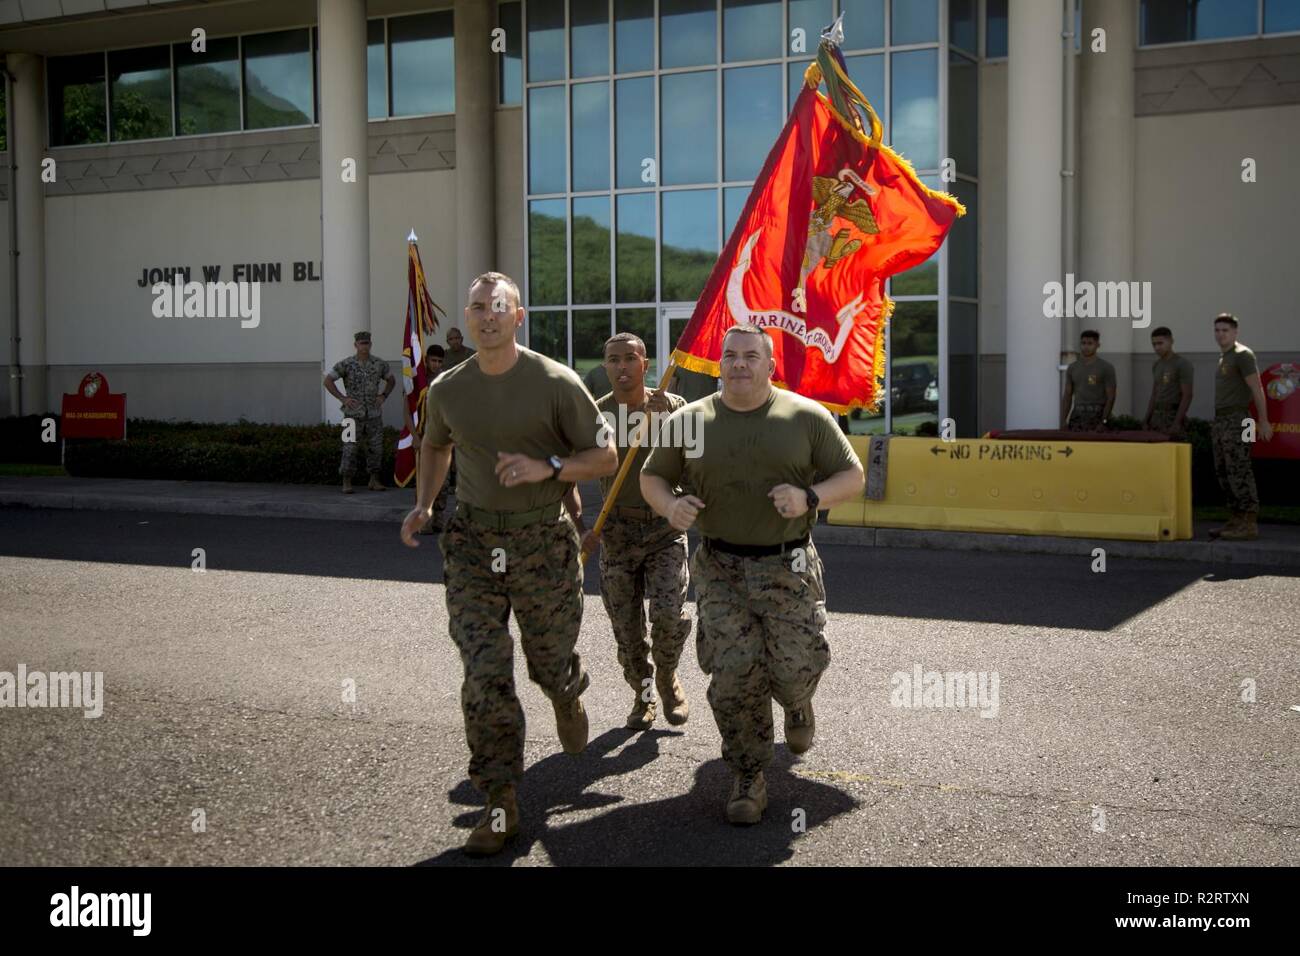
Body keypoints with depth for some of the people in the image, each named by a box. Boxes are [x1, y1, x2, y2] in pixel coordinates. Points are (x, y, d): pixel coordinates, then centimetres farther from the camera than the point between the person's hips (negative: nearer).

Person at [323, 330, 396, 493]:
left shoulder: (379, 363, 2)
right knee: (350, 449, -5)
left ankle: (374, 481, 17)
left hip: (374, 414, 3)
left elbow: (392, 381, 17)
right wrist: (343, 398, -11)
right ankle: (347, 483, 3)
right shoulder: (346, 364, -6)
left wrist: (383, 396, 1)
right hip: (354, 414, -3)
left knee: (375, 448, 5)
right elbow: (327, 381, -4)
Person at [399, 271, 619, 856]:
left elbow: (605, 457, -4)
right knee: (485, 676, -4)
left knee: (550, 664, 11)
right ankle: (501, 804, 6)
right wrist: (423, 503, 7)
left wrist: (547, 467, -20)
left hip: (544, 543, -2)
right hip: (473, 544, 2)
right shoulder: (446, 389, 3)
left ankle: (568, 694, 51)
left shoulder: (556, 384, -8)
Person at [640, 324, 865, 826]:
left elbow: (852, 476, 2)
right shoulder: (689, 421, 3)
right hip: (720, 568, 1)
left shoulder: (806, 417, -1)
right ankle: (748, 778, 11)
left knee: (795, 667, -2)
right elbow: (652, 477, 12)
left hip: (789, 565, 0)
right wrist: (670, 505, -12)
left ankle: (798, 705, 39)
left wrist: (809, 498, -19)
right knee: (734, 672, -7)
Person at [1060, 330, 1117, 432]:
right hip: (1077, 415, 4)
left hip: (1097, 415, -4)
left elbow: (1110, 397, -5)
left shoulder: (1106, 368, -1)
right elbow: (1067, 397, 13)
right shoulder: (1072, 368, 12)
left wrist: (1103, 422, -15)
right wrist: (1063, 421, 3)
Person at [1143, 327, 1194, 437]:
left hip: (1173, 416, -7)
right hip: (1156, 416, 7)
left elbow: (1187, 396, -13)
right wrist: (1147, 419, 11)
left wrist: (1177, 423, -19)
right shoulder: (1156, 365, 14)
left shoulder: (1183, 364, -8)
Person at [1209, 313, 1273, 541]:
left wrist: (1263, 421, -17)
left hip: (1236, 421, -9)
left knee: (1239, 472, -11)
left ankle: (1249, 524, -11)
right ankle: (1237, 520, 15)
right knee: (1223, 472, 9)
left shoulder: (1242, 355, -7)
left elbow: (1257, 388, -12)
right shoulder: (1223, 356, 18)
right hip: (1221, 420, 9)